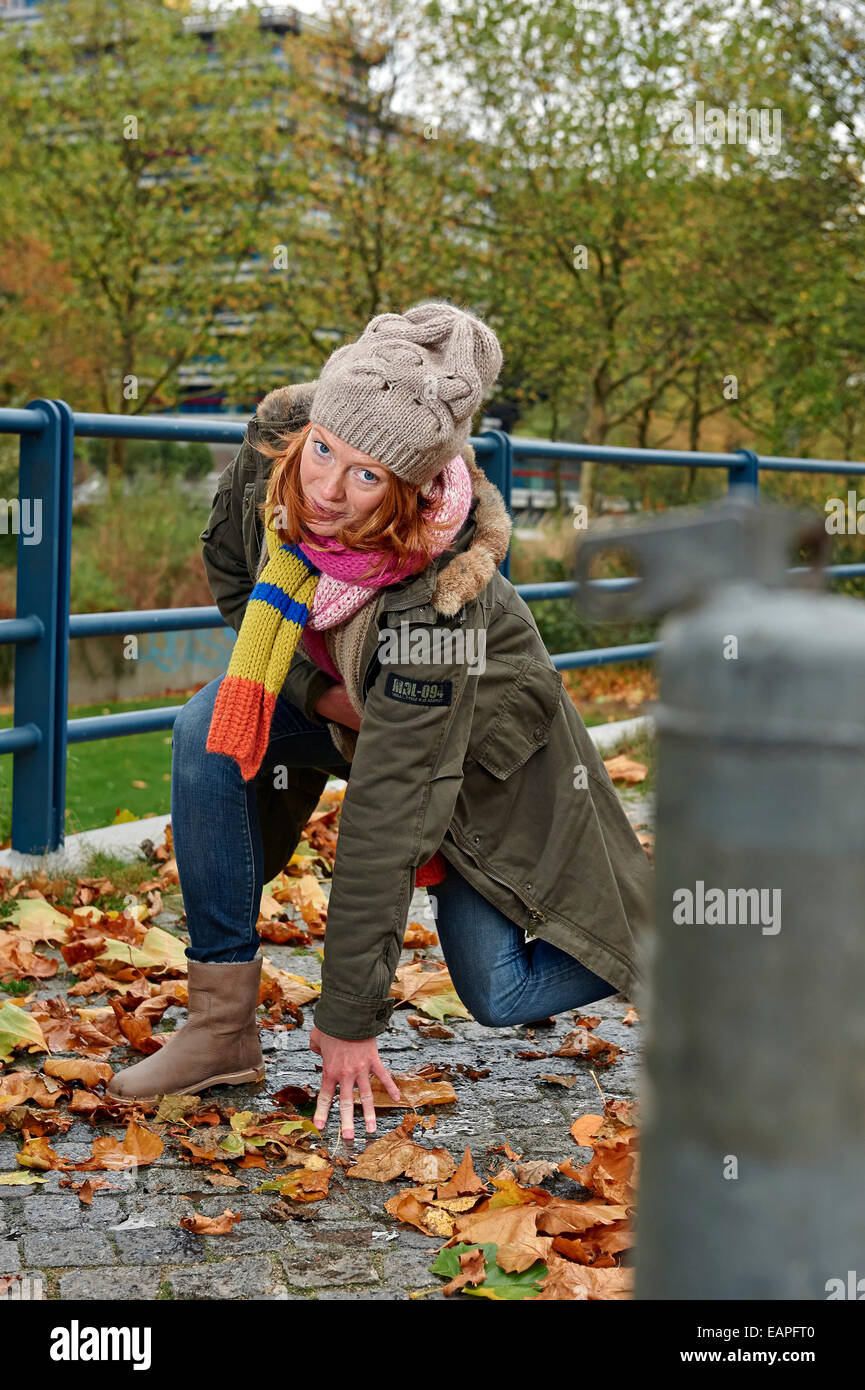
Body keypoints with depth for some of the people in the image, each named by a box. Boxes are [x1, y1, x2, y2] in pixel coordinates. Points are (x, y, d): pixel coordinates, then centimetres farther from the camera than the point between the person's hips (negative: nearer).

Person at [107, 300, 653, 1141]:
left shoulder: (440, 594, -41)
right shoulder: (275, 435, -28)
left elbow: (387, 816, -38)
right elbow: (227, 566, -5)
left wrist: (348, 1017, -33)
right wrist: (315, 690, -18)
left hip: (480, 738, -5)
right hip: (337, 696, 5)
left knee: (501, 994, -2)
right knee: (211, 734, -25)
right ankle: (222, 1024, -15)